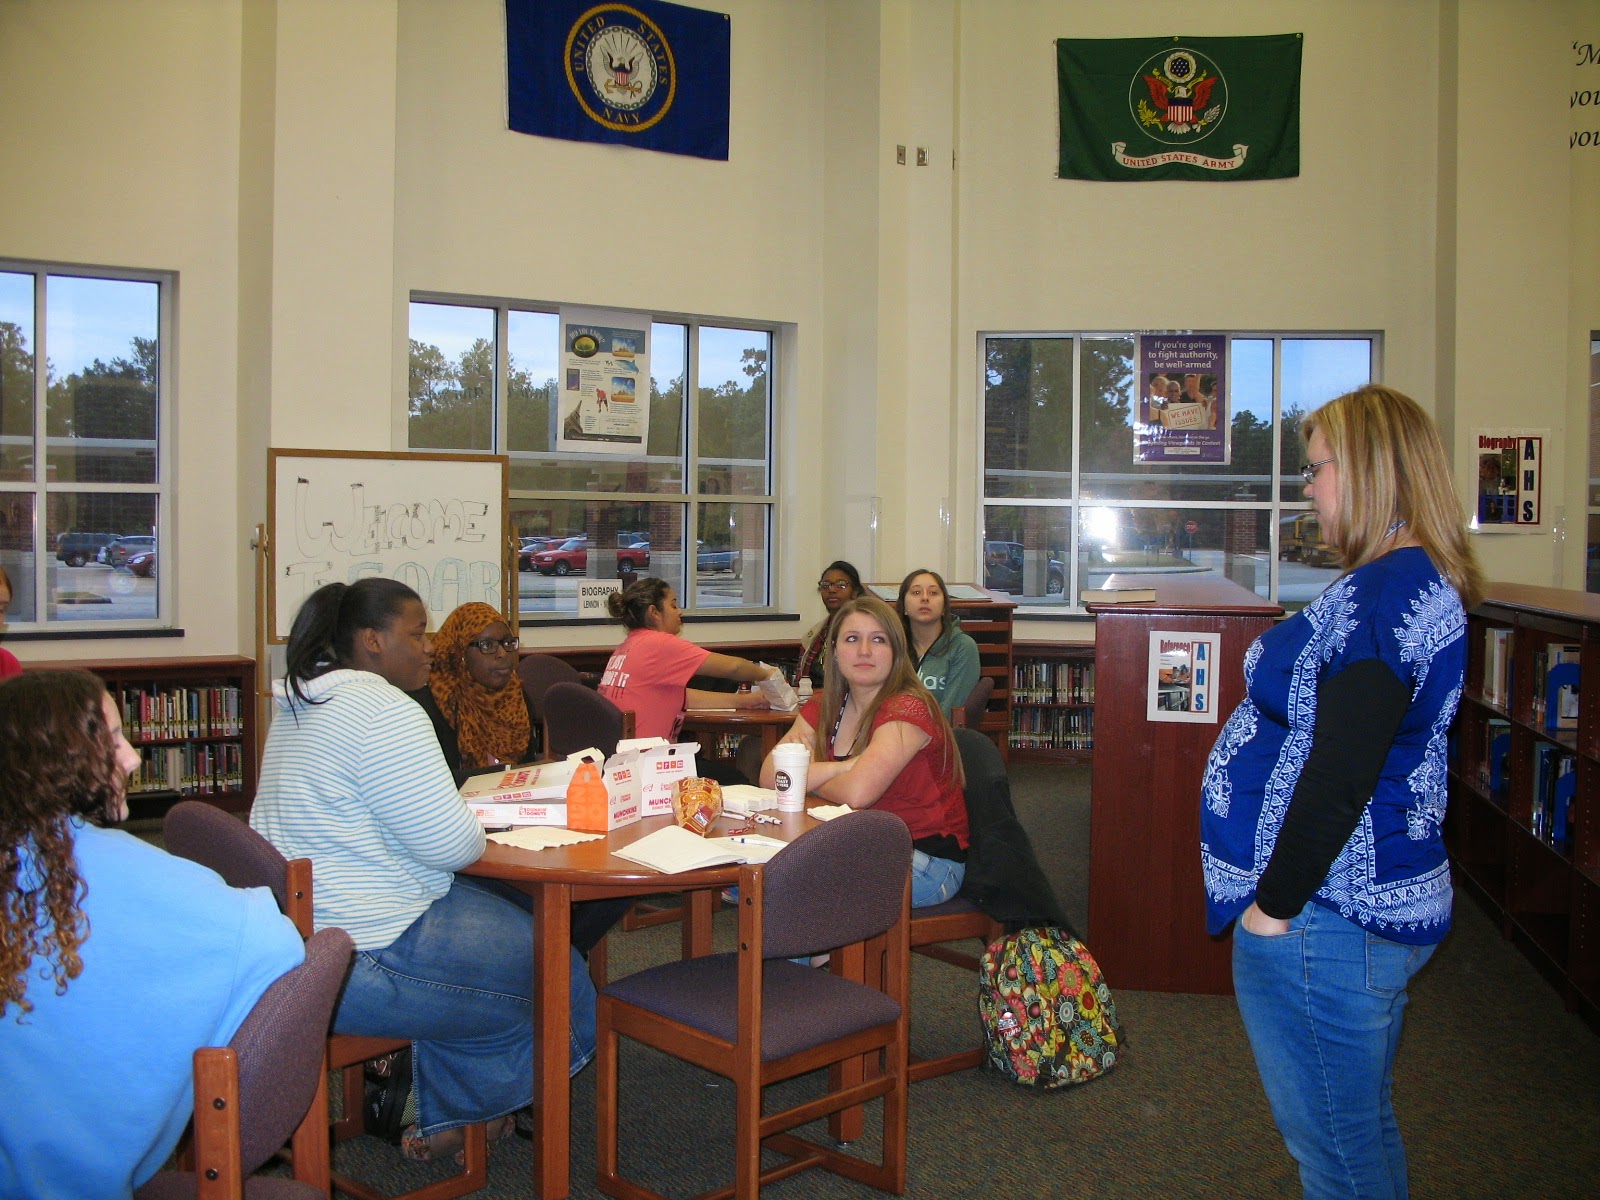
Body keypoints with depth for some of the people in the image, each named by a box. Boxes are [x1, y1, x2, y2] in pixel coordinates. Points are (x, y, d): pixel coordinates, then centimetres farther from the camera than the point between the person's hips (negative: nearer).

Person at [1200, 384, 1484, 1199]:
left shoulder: (1379, 593, -21)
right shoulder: (1426, 582, 12)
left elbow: (1340, 776, -25)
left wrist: (1274, 904, -17)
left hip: (1322, 920, -10)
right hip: (1385, 901, 10)